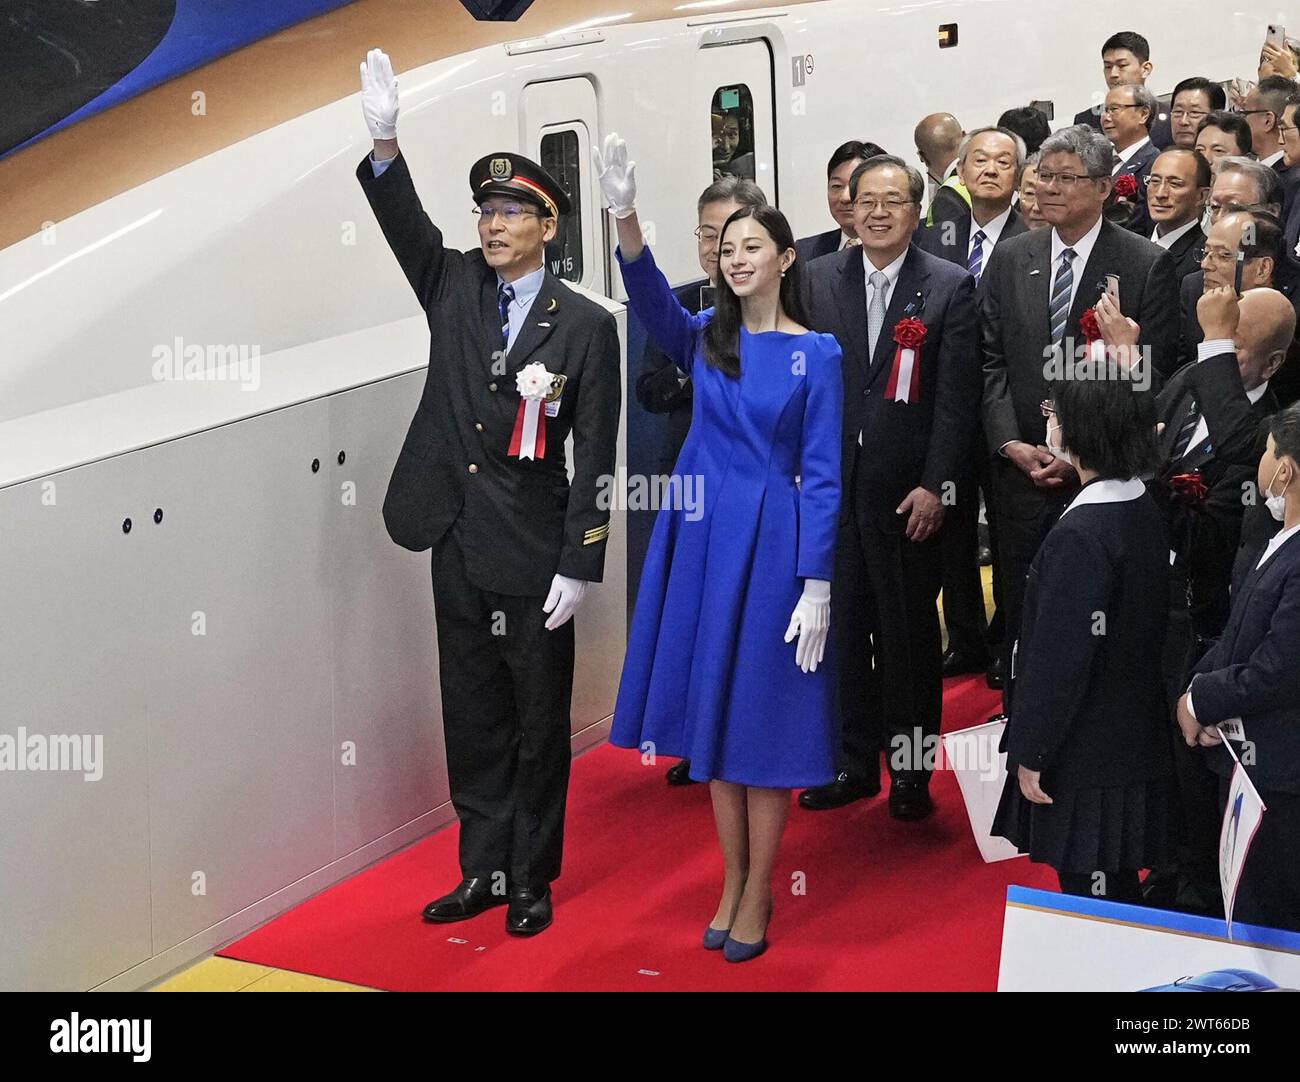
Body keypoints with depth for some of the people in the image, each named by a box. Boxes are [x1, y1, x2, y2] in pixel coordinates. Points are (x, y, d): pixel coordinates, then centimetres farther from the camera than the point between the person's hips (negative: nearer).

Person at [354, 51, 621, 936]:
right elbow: (407, 225, -14)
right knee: (473, 720, 13)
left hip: (534, 553, -4)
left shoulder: (586, 326, -7)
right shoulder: (454, 286, 5)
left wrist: (578, 565, -11)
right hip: (457, 542, 4)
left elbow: (596, 458, -8)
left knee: (539, 722, 8)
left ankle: (533, 879, 22)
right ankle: (484, 871, 27)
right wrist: (386, 142, -31)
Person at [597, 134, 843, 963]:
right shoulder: (705, 338, 5)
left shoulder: (816, 354, -4)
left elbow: (823, 476, -6)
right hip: (702, 536, 4)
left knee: (764, 719, 3)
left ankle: (758, 896, 17)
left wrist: (818, 587, -12)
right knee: (714, 713, 10)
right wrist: (626, 218, -34)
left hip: (773, 543, -3)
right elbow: (652, 302, -17)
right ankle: (732, 882, 25)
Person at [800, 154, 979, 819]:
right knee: (841, 627, 9)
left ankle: (911, 770, 18)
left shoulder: (950, 286, -2)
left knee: (910, 636, 5)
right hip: (832, 487, 3)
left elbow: (957, 396, -5)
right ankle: (853, 763, 22)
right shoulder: (819, 279, 6)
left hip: (908, 493, -2)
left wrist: (935, 486, -10)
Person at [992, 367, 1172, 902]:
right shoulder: (1145, 512, 3)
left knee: (1091, 893, 2)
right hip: (1134, 740, 9)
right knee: (1118, 888, 19)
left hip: (1085, 757, -9)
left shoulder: (1079, 535, -24)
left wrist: (1030, 754, -12)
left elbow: (1059, 659, -22)